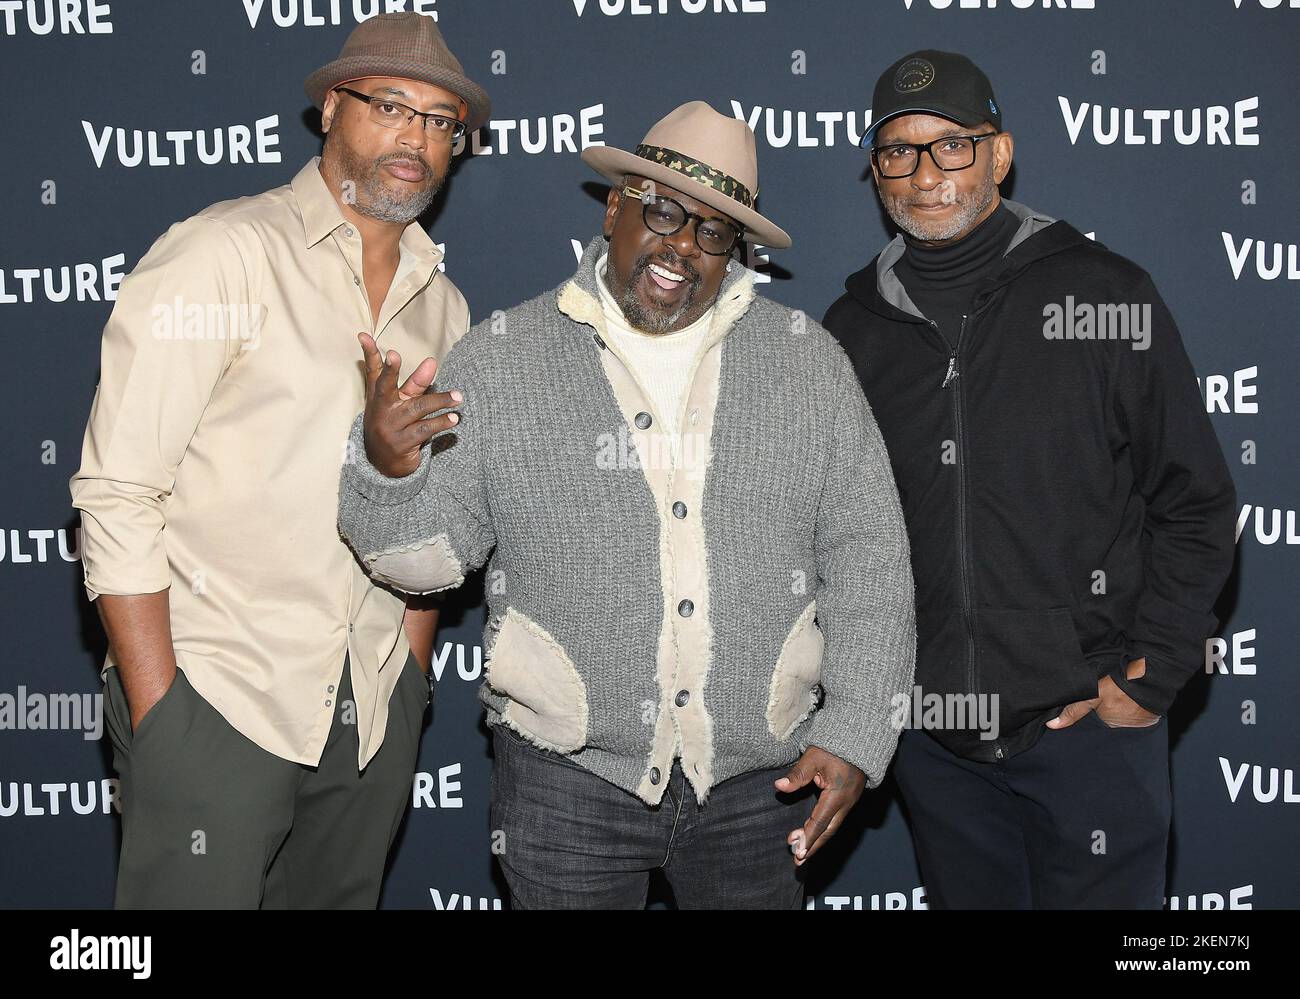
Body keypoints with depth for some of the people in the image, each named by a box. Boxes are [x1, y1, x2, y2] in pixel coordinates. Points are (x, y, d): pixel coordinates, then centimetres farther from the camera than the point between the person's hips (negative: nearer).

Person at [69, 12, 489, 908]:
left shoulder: (442, 305, 11)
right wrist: (158, 713, -14)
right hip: (215, 698, -5)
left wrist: (412, 677, 10)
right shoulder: (222, 255, -8)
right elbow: (118, 495, -12)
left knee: (342, 897, 14)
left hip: (374, 710, 6)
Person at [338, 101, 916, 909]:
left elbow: (866, 557, 2)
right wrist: (388, 470, -22)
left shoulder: (808, 362, 1)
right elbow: (427, 557, -1)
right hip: (568, 780, -1)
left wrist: (854, 735, -5)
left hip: (760, 780, 2)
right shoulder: (501, 362, -3)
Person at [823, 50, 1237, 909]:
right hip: (931, 734, 3)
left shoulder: (1107, 298, -5)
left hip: (1090, 722, -3)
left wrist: (1152, 679, -7)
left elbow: (1195, 506, -2)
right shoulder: (855, 328, 4)